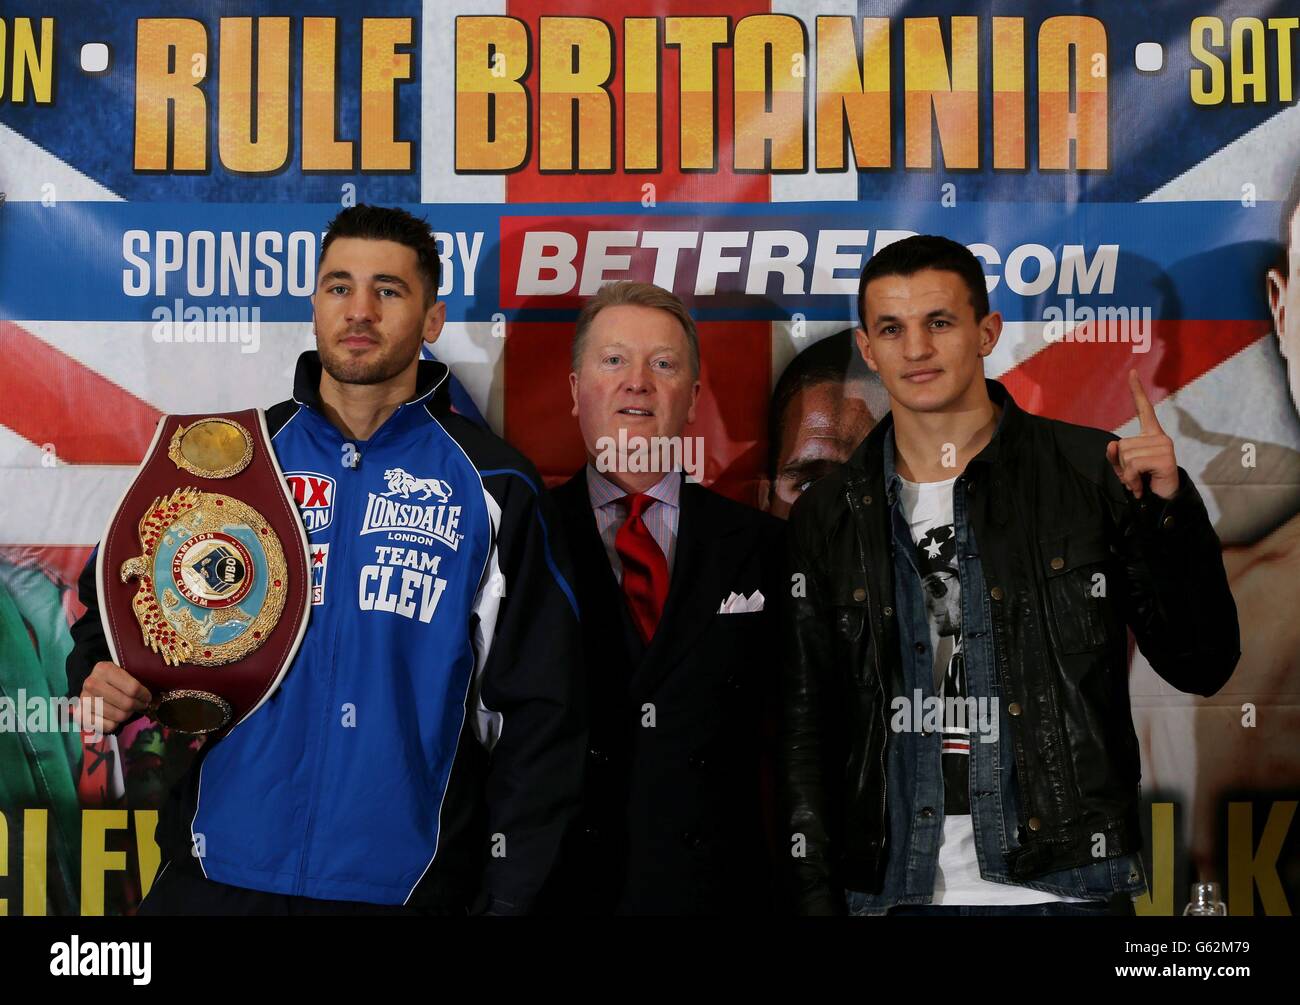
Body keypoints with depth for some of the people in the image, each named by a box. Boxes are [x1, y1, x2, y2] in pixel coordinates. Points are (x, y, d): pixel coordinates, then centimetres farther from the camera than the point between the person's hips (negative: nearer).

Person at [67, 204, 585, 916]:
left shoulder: (496, 488, -1)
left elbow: (537, 712, -1)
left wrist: (509, 897, -4)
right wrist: (103, 676, -7)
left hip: (406, 884, -1)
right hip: (215, 875, 2)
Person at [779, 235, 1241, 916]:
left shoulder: (1090, 472, -3)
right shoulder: (828, 516, 4)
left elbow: (1201, 667, -2)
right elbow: (806, 727, 6)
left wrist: (1170, 509, -14)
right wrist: (817, 896, 1)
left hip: (1064, 885, -1)